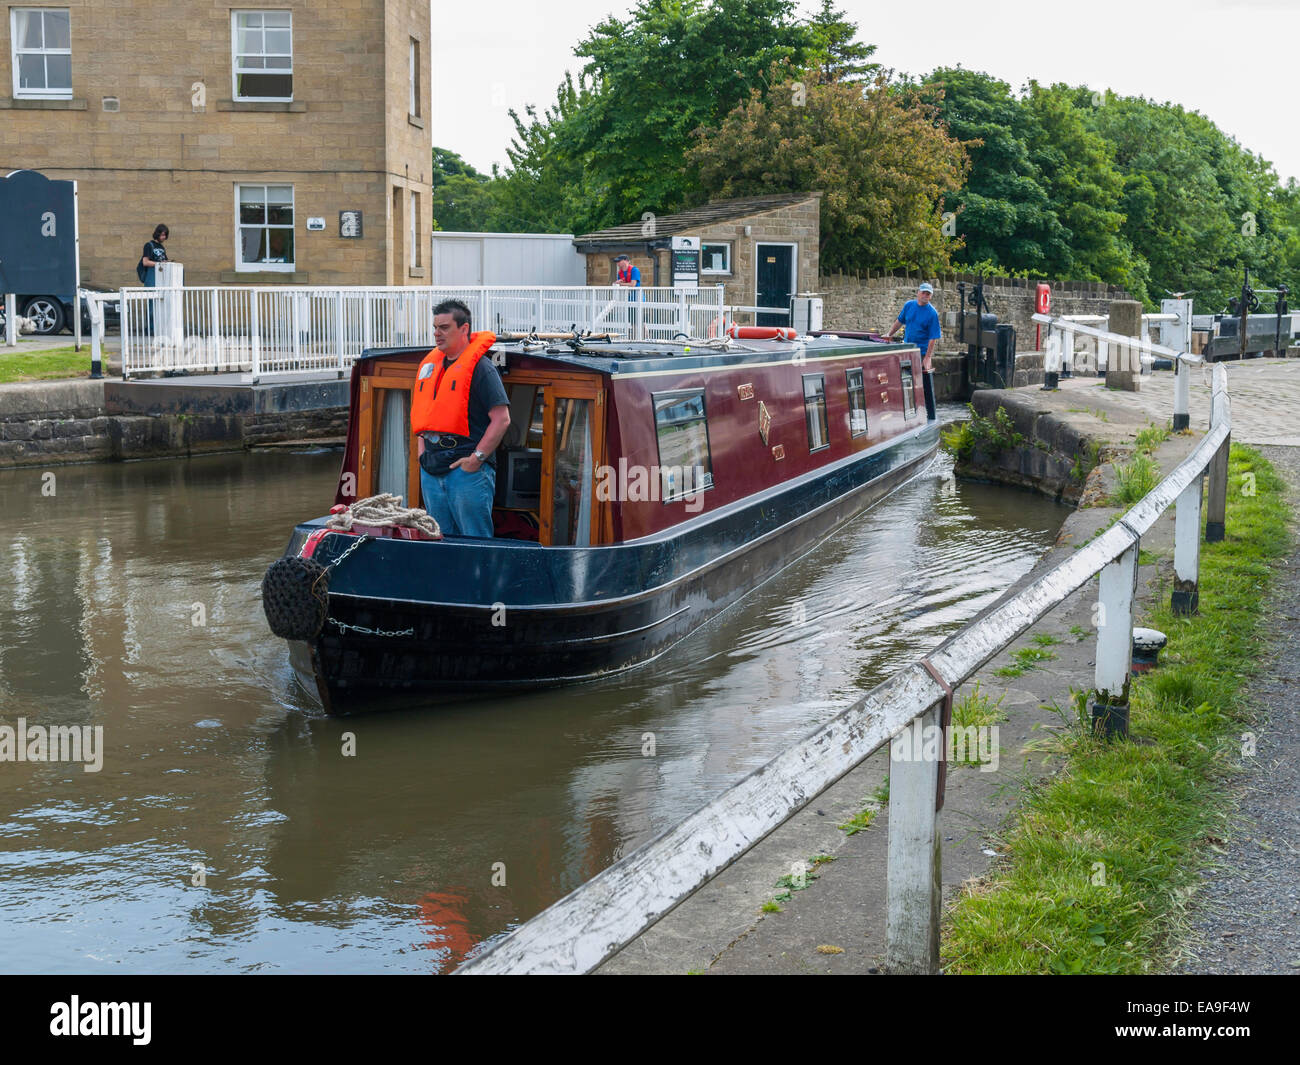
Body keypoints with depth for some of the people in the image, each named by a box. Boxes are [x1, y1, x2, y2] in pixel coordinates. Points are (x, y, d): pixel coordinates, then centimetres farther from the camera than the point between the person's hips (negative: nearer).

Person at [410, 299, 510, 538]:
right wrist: (422, 452, 13)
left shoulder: (480, 367, -7)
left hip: (468, 471, -7)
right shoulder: (429, 365, 15)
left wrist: (477, 458, -16)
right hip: (431, 471, 7)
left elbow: (501, 419, -12)